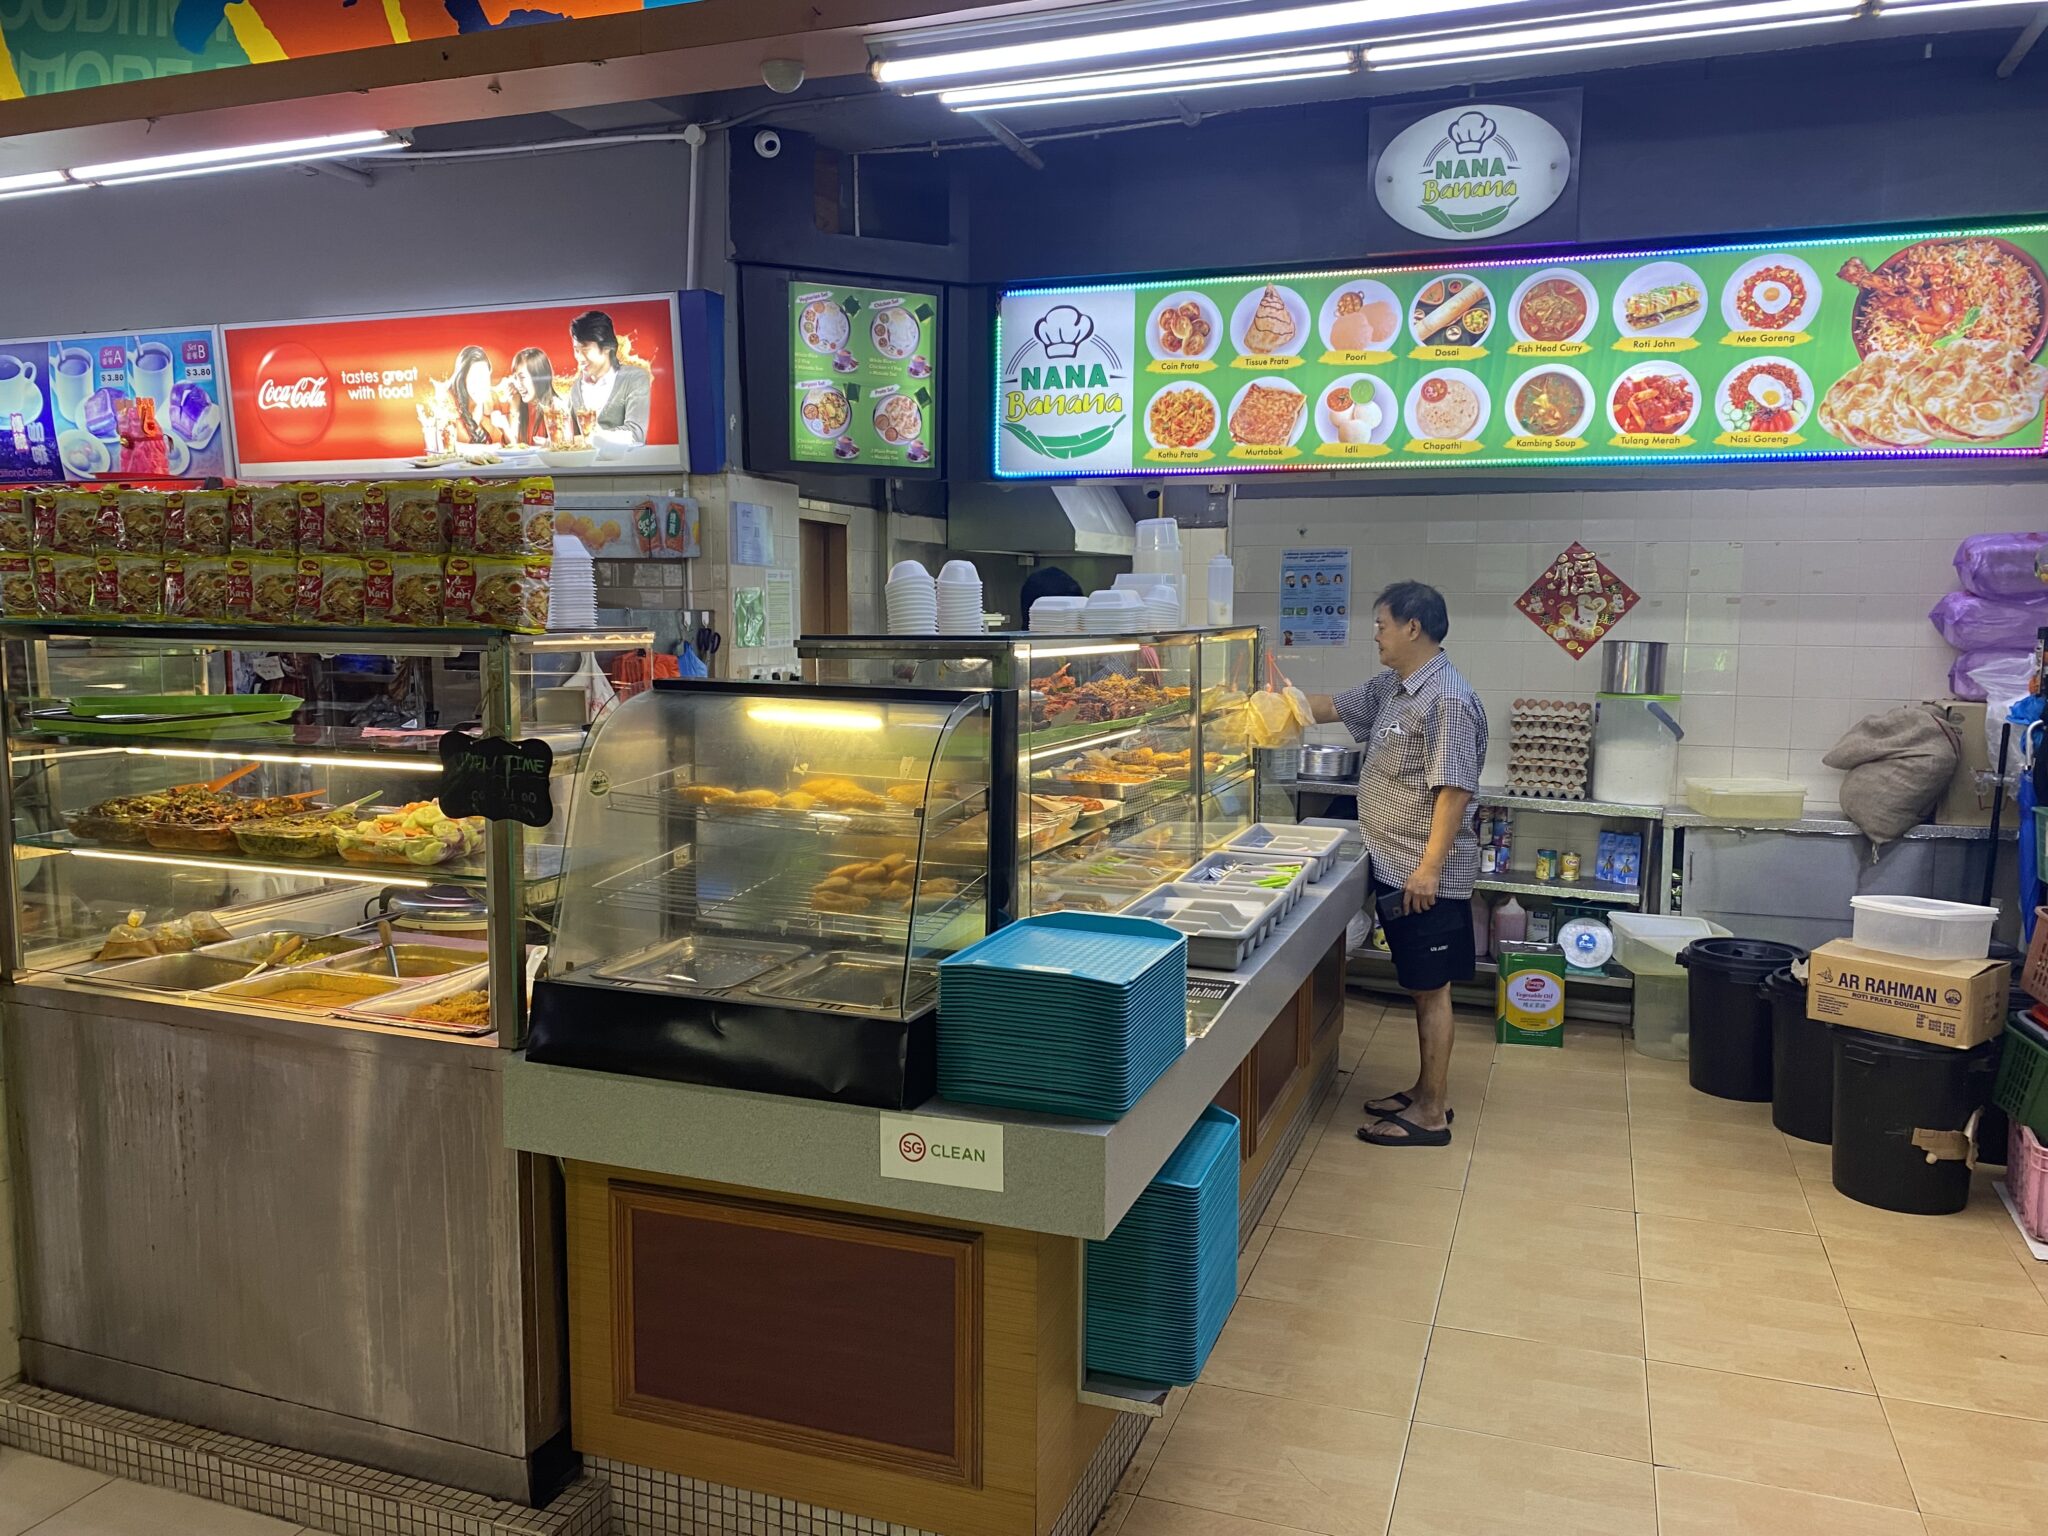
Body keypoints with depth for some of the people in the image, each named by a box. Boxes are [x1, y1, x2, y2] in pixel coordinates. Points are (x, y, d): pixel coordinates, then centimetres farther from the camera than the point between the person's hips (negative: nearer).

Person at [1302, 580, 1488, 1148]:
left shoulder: (1449, 699, -19)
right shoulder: (1391, 688, 10)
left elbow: (1454, 790, -22)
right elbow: (1332, 706, 23)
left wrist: (1429, 868, -23)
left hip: (1428, 875, -9)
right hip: (1394, 867, 9)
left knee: (1430, 989, 1)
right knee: (1419, 985, 18)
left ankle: (1431, 1115, 12)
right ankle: (1427, 1090, 30)